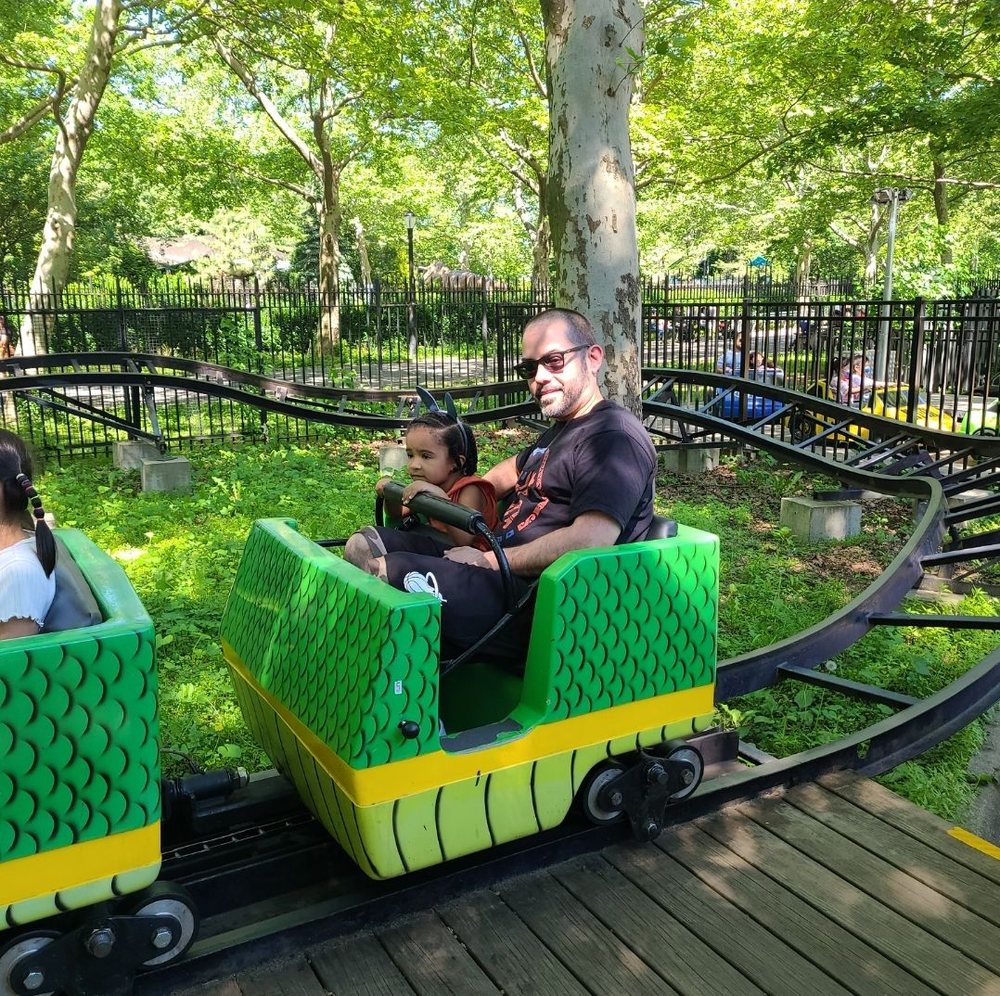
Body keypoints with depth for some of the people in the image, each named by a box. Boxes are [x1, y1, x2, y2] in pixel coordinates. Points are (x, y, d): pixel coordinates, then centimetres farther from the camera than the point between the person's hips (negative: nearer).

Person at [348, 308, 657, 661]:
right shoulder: (561, 430, 20)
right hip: (501, 573, 11)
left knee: (393, 572, -26)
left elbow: (590, 540, -26)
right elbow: (513, 470, 38)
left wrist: (491, 560, -16)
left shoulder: (615, 437, -13)